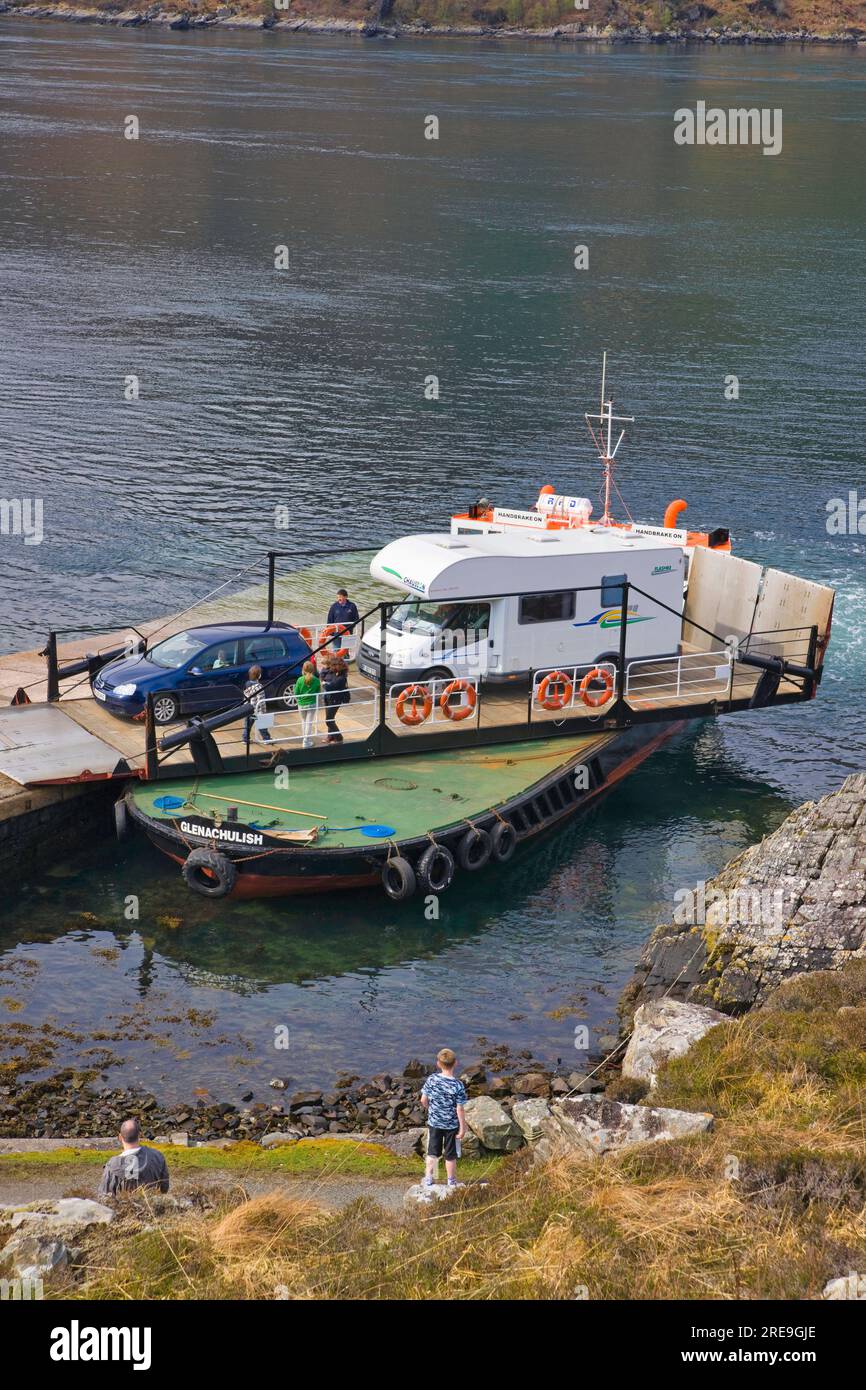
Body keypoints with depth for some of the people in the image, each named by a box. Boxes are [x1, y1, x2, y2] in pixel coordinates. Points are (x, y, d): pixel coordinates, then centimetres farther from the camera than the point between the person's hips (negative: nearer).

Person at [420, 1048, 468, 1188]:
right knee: (451, 1155, 13)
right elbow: (460, 1109, -17)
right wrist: (463, 1128, -7)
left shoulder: (432, 1079, -13)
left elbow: (423, 1100, -4)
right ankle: (451, 1183, 26)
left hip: (434, 1123, 2)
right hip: (452, 1125, -2)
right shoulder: (458, 1085, -21)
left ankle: (428, 1179, 26)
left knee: (432, 1152, 19)